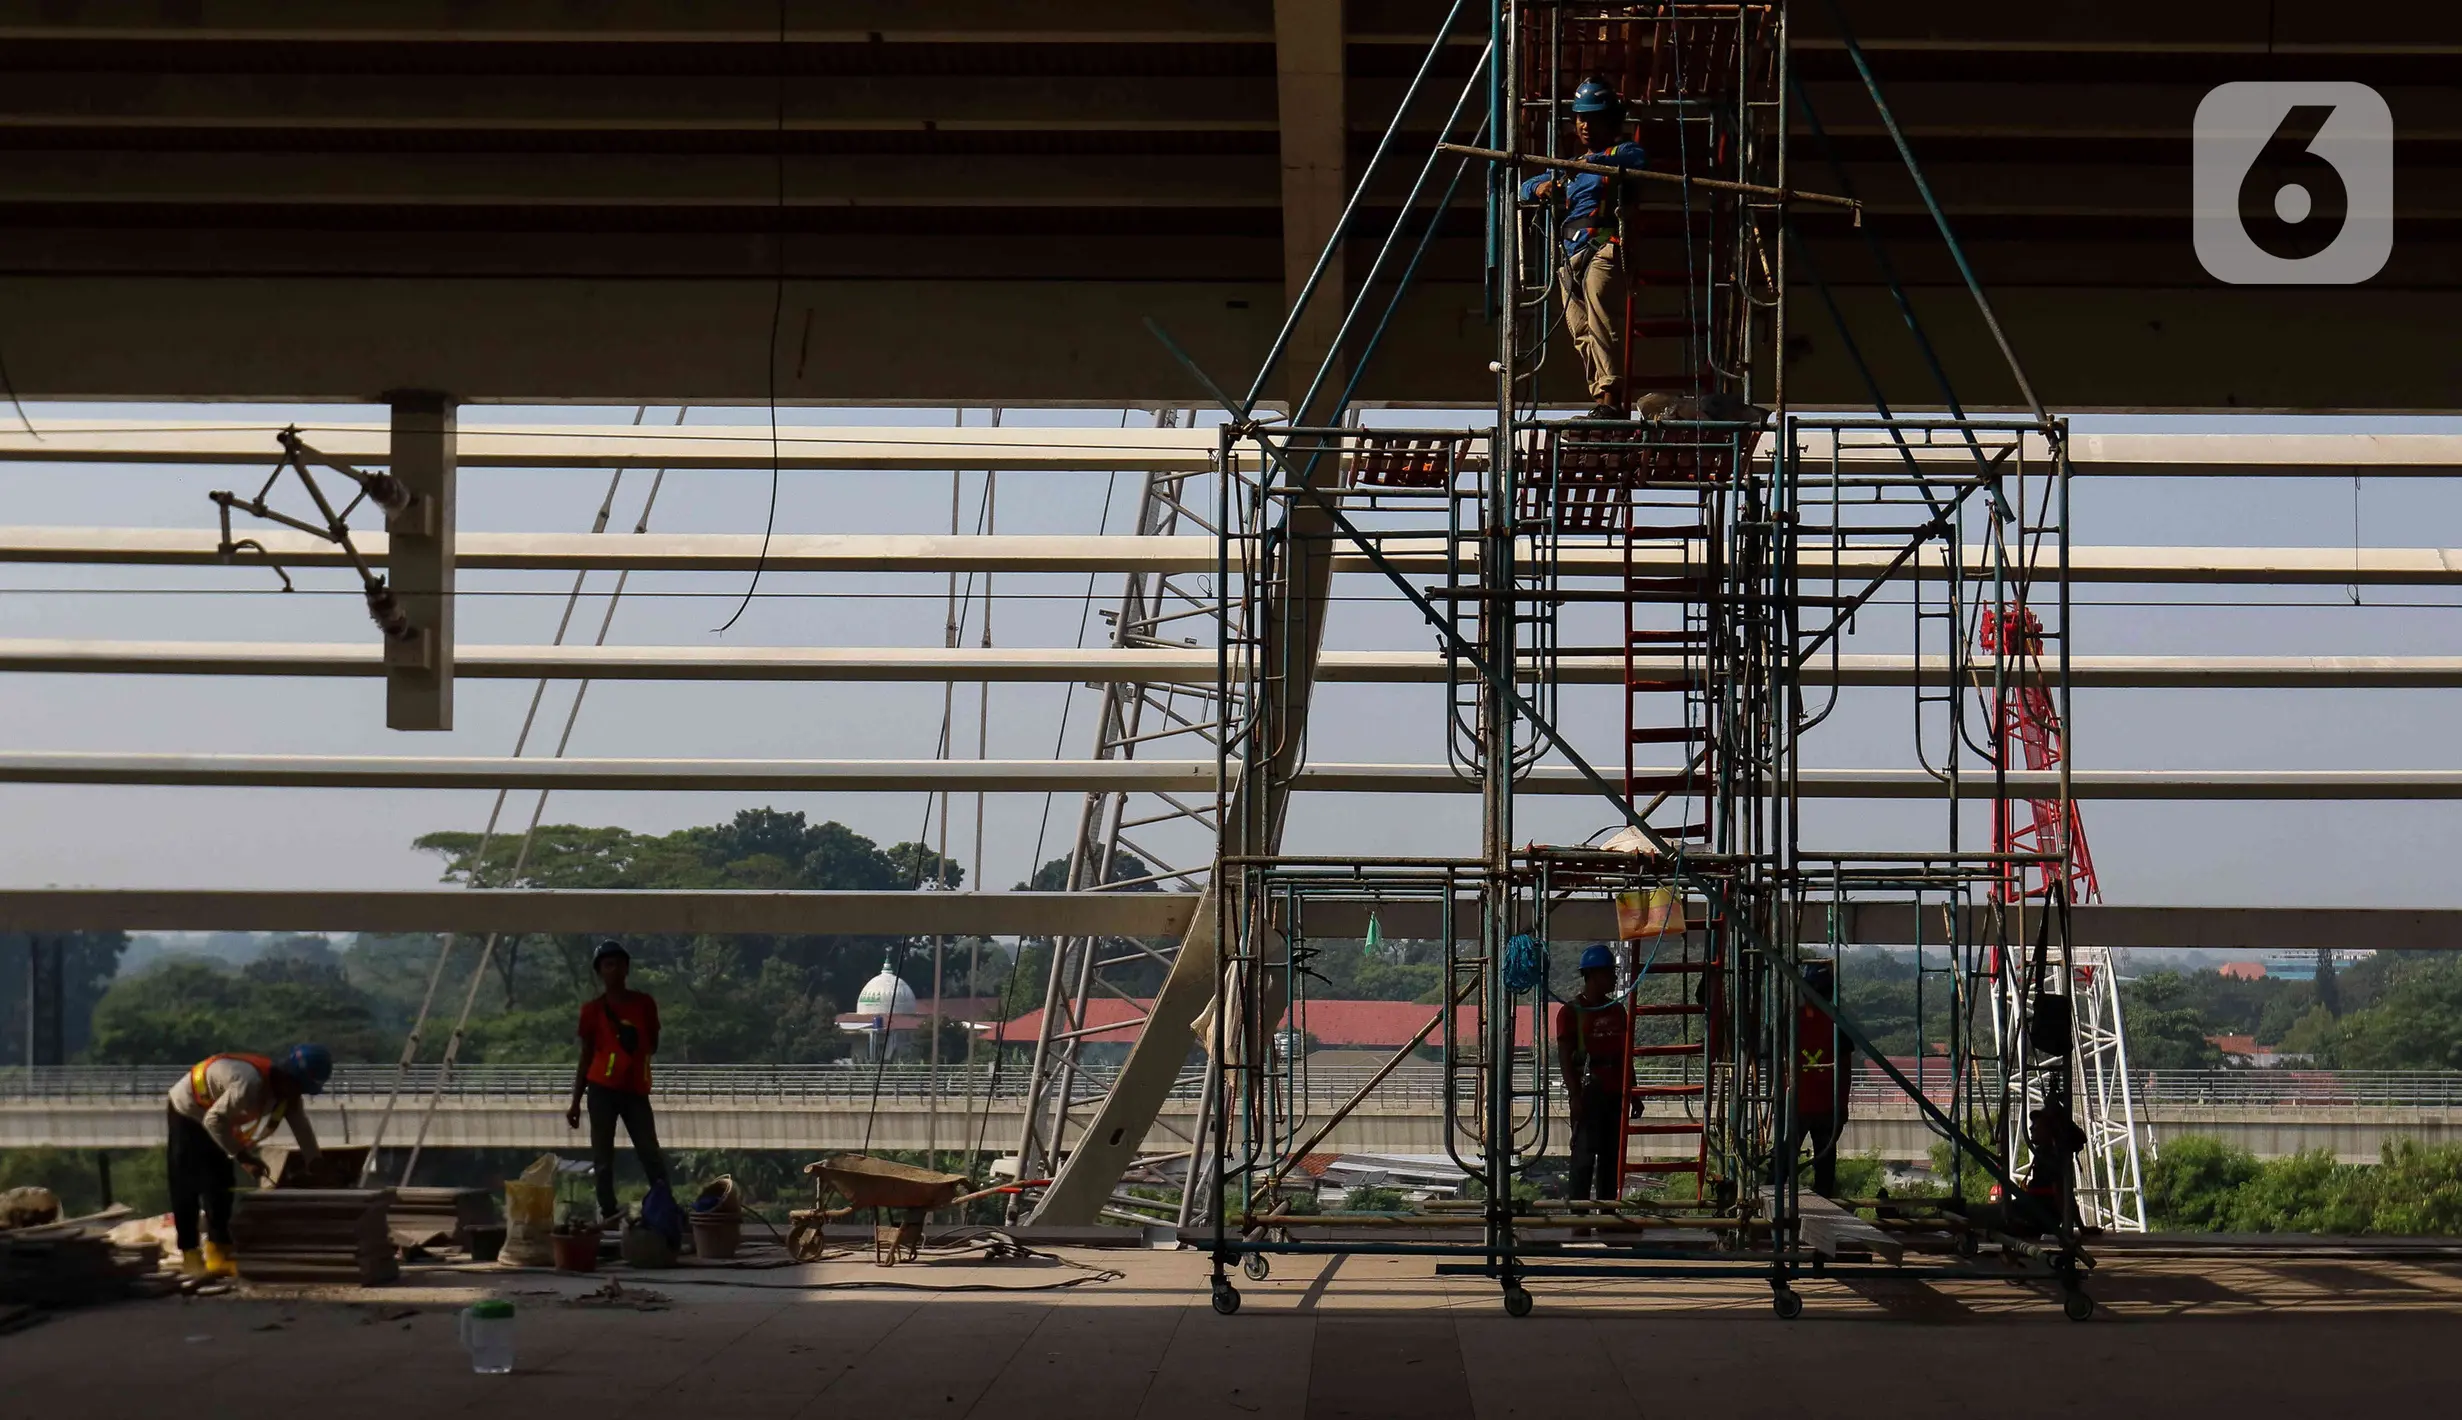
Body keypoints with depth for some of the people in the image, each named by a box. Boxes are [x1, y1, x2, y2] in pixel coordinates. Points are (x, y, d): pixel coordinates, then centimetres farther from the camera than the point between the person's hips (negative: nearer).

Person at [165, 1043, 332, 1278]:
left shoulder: (286, 1091, -9)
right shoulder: (250, 1083, -38)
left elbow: (302, 1128, -4)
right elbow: (214, 1119, -36)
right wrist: (241, 1155, -32)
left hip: (213, 1120, 9)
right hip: (188, 1113, -9)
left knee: (219, 1187, 5)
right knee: (187, 1189, -9)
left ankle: (219, 1256, 6)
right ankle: (190, 1257, -6)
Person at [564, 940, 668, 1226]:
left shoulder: (644, 1003, 8)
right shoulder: (592, 1009, 4)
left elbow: (653, 1046, 18)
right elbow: (586, 1057, 7)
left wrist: (638, 1044, -3)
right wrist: (575, 1102, 5)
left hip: (636, 1089, 1)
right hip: (603, 1088, -1)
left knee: (650, 1153, -5)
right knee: (602, 1155, -1)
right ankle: (608, 1210, 3)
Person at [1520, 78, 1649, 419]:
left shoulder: (1618, 154, 9)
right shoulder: (1570, 167, 30)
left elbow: (1638, 158, -16)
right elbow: (1526, 188, 33)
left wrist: (1596, 160, -29)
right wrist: (1539, 187, 8)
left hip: (1603, 249, -8)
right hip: (1569, 256, 8)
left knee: (1602, 326, -21)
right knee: (1581, 334, 1)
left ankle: (1610, 397, -28)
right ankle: (1601, 400, 0)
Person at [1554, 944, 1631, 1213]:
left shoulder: (1617, 1010, 15)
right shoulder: (1571, 1011, -4)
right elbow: (1564, 1057, -8)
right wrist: (1575, 1096, -16)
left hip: (1615, 1092, 7)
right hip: (1589, 1090, -7)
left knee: (1612, 1155, 7)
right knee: (1584, 1154, -9)